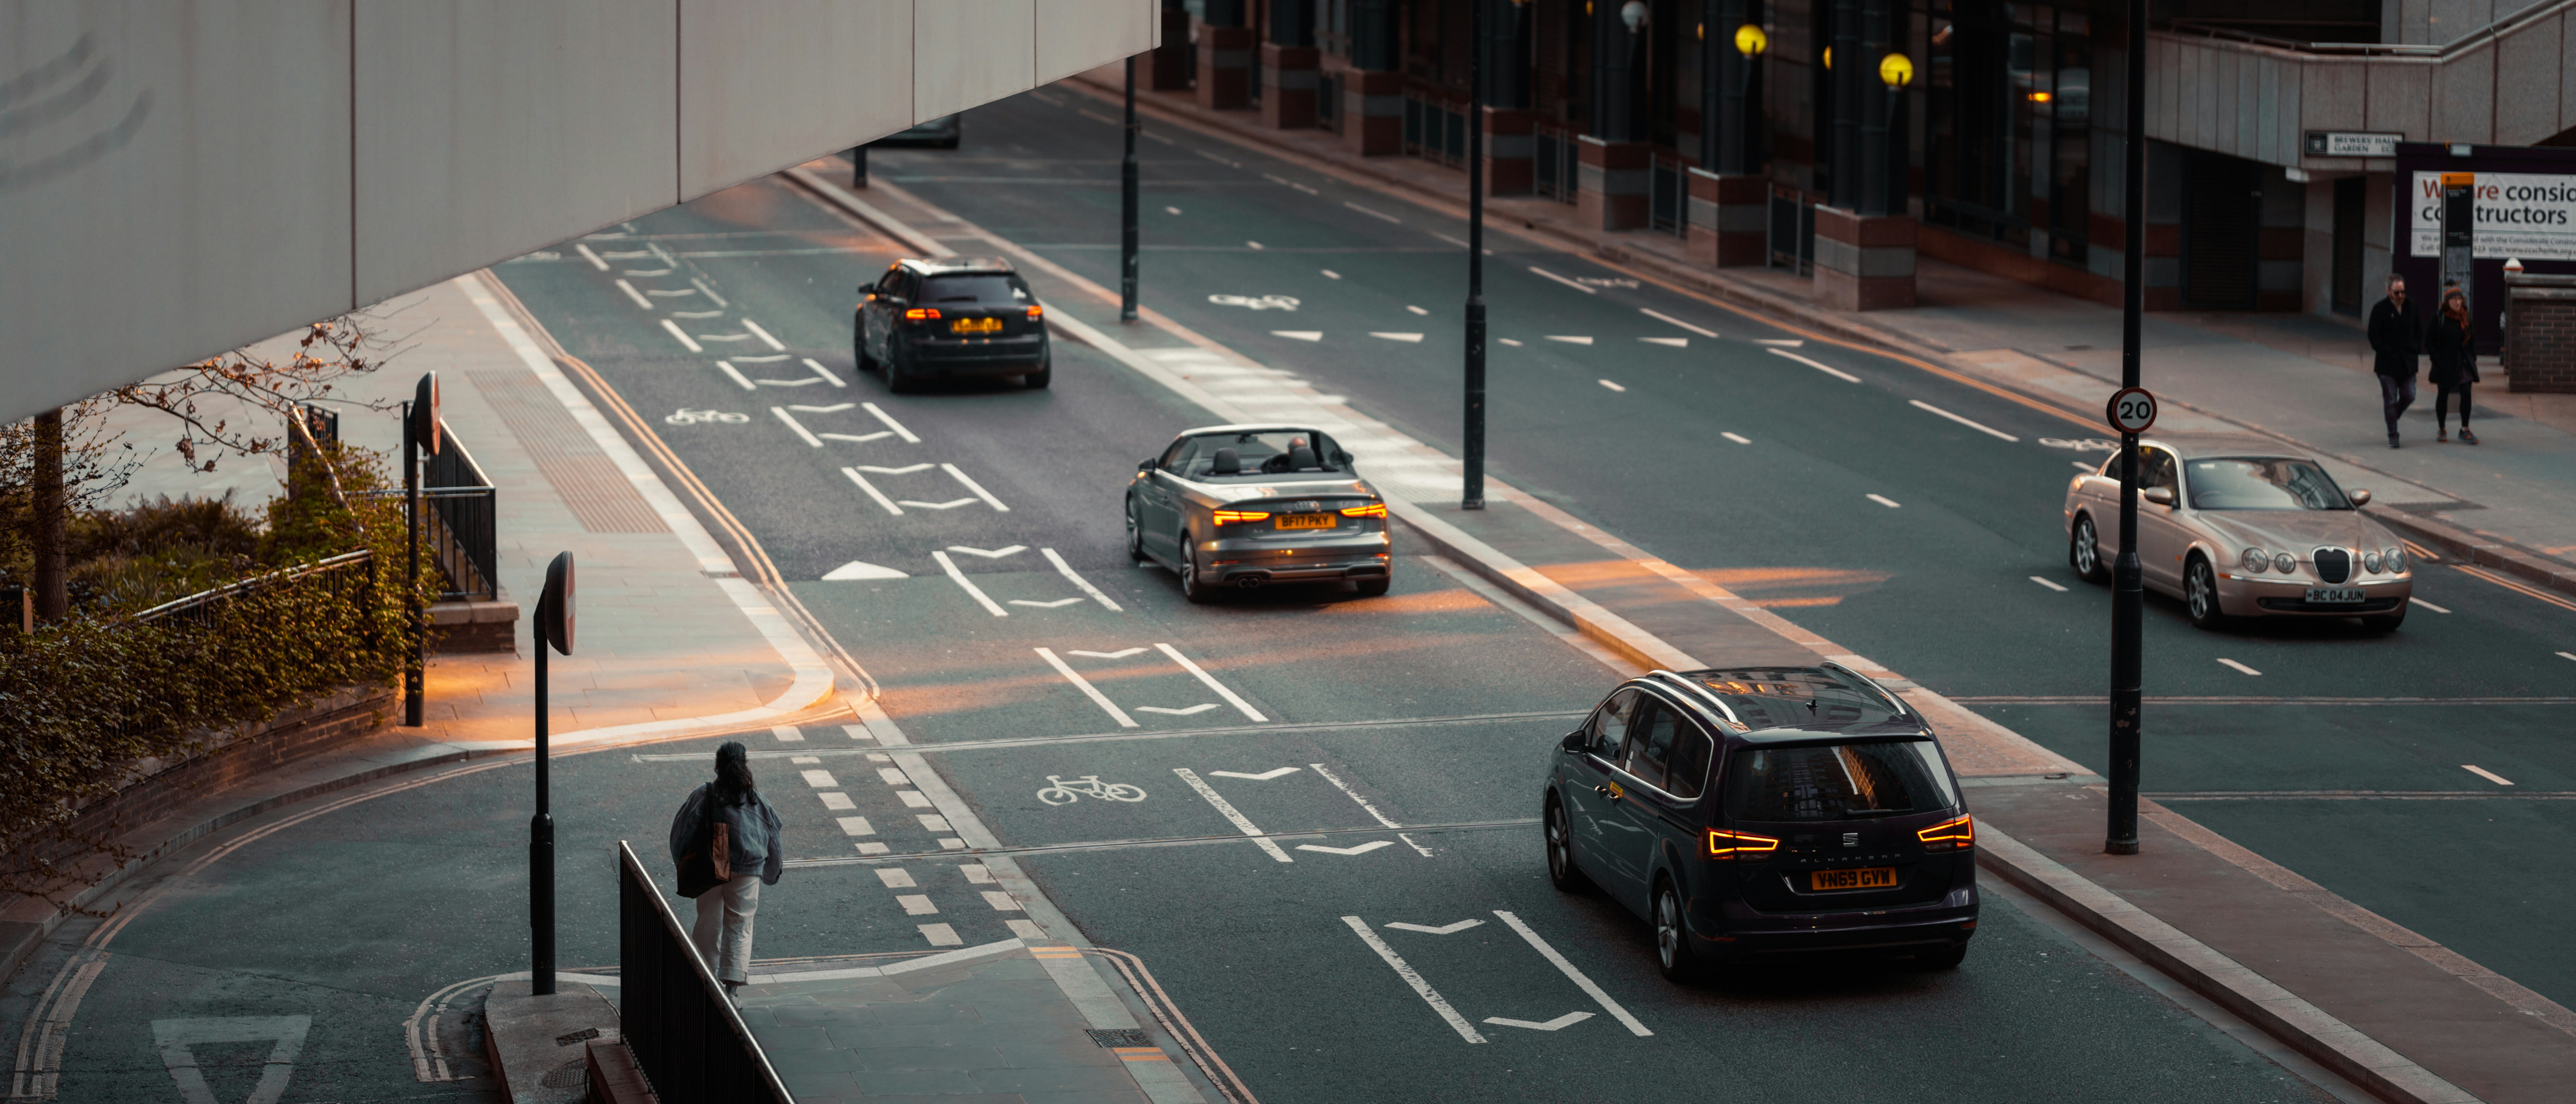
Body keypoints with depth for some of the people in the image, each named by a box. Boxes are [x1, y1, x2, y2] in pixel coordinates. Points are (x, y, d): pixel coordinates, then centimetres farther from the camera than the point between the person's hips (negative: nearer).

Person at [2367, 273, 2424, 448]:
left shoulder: (2411, 308, 8)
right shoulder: (2380, 310, -6)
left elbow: (2419, 332, 16)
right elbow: (2374, 335, -7)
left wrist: (2416, 349, 3)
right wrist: (2386, 353, -13)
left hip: (2408, 362, 4)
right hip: (2388, 363, -4)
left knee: (2409, 397, 3)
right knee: (2391, 400, -1)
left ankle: (2393, 418, 30)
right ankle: (2393, 435, 6)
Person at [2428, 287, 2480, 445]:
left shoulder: (2466, 318, 5)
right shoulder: (2439, 318, -6)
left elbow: (2472, 339, 14)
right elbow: (2430, 342, -5)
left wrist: (2472, 358, 5)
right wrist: (2436, 359, -12)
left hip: (2464, 363, 3)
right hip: (2445, 364, -3)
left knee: (2466, 395, -7)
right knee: (2443, 395, 8)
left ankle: (2465, 430, -2)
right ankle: (2442, 429, 20)